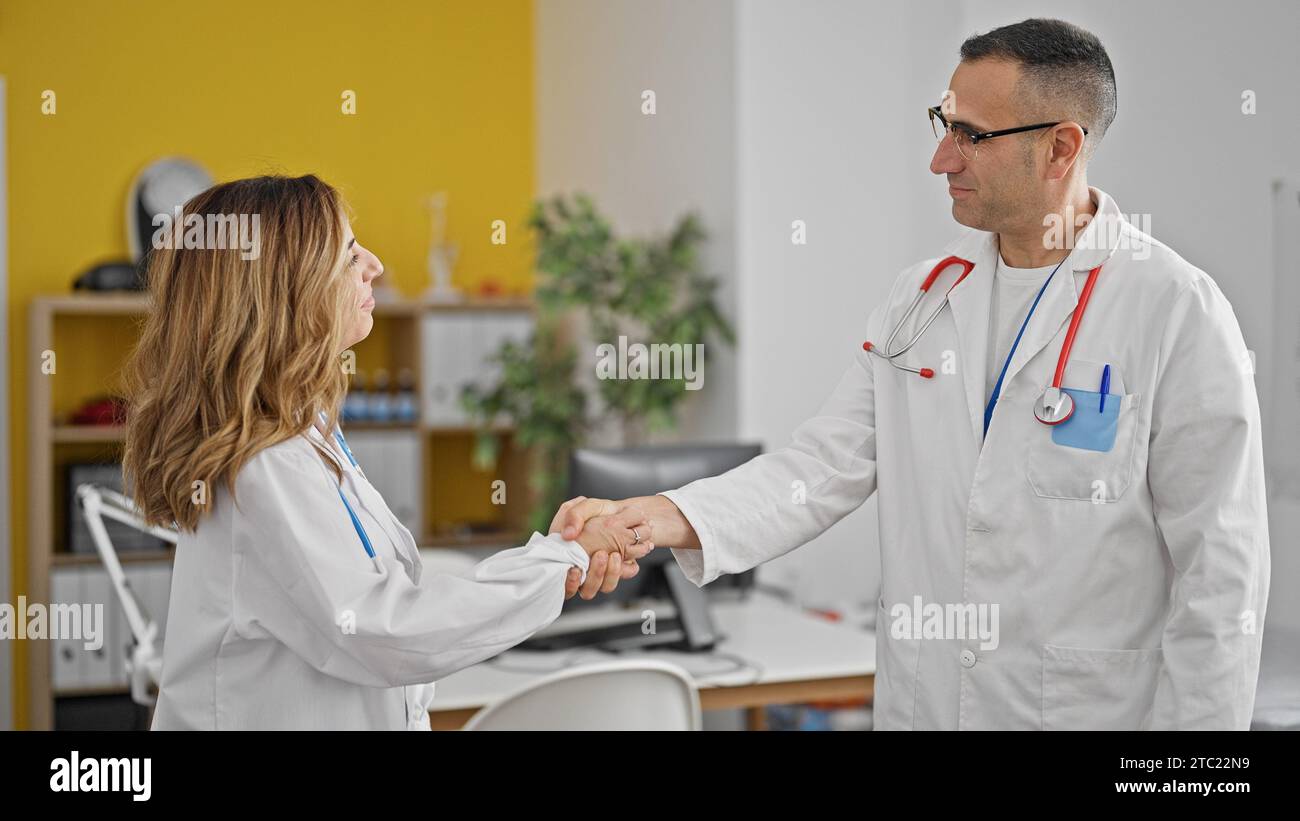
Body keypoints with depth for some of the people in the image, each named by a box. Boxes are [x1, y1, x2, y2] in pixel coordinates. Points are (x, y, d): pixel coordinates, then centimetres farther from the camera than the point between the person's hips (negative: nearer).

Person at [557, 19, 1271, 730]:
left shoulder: (1179, 311, -14)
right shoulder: (920, 294, 3)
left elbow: (1219, 574, -12)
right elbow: (826, 462, -2)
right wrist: (656, 518, -16)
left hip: (1090, 708, -4)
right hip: (916, 699, 5)